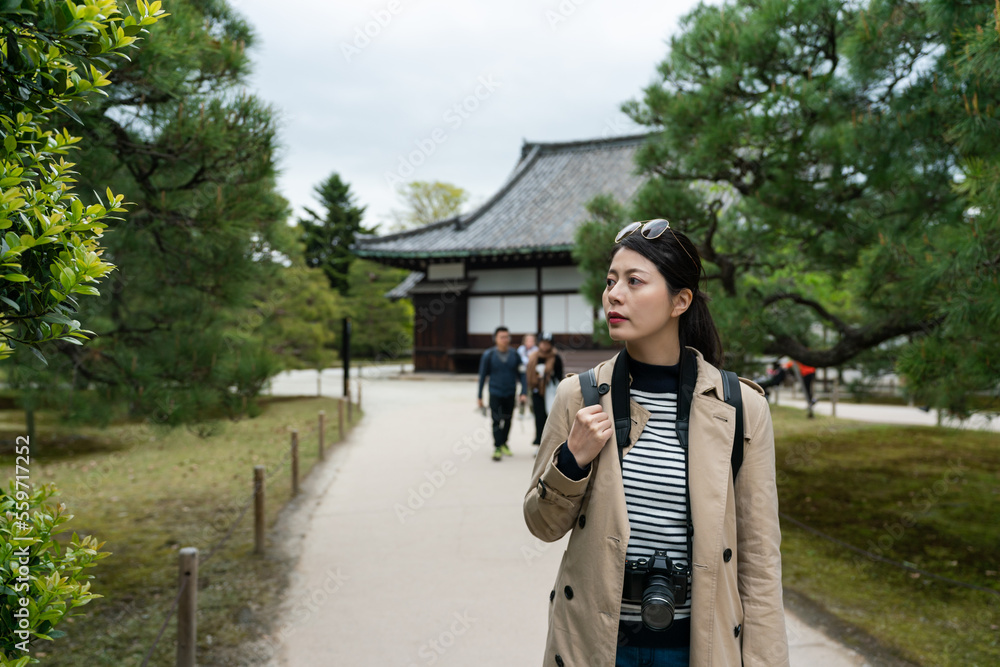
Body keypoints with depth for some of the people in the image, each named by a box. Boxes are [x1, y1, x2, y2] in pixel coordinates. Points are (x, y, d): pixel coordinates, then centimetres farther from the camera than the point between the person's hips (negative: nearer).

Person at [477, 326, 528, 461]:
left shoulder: (514, 355, 0)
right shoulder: (488, 355, -6)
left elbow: (521, 374, 4)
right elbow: (482, 376, 0)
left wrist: (524, 392, -5)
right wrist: (479, 396, 1)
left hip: (510, 394, 3)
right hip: (495, 393, -3)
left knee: (507, 421, 11)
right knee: (497, 421, -6)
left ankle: (504, 444, 29)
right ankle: (497, 448, 3)